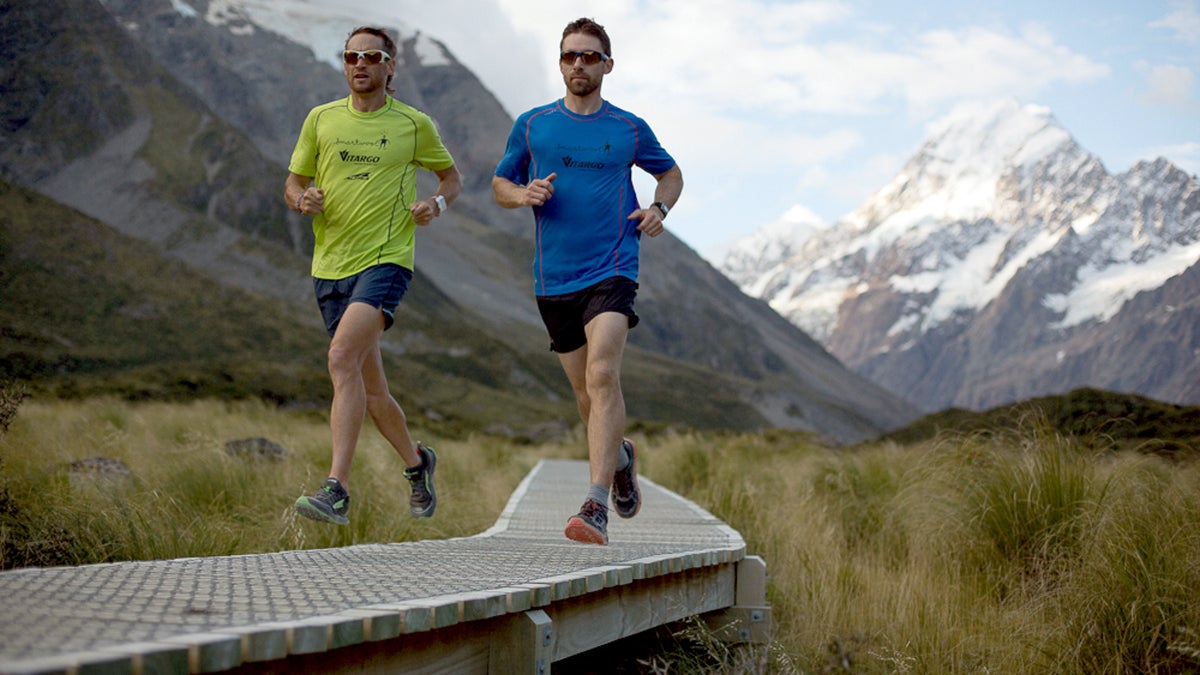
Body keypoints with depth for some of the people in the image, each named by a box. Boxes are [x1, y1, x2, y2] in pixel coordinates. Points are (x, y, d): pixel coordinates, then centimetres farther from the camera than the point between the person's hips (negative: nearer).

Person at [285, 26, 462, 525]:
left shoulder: (413, 124, 4)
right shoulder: (321, 119, 10)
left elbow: (451, 175, 17)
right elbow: (292, 183, 17)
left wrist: (437, 203, -5)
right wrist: (303, 199, -7)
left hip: (386, 259, -4)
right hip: (330, 265, 5)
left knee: (343, 357, -25)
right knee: (369, 387, 10)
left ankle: (337, 491, -28)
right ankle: (416, 461, 36)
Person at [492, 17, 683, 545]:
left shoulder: (629, 129, 6)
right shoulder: (531, 125, 8)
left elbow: (670, 172, 22)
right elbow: (500, 184, 16)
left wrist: (659, 209, 2)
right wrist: (523, 194, -7)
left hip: (611, 270, -3)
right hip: (553, 278, 3)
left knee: (602, 375, -22)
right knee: (586, 392, 11)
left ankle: (596, 507, -28)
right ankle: (620, 456, 43)